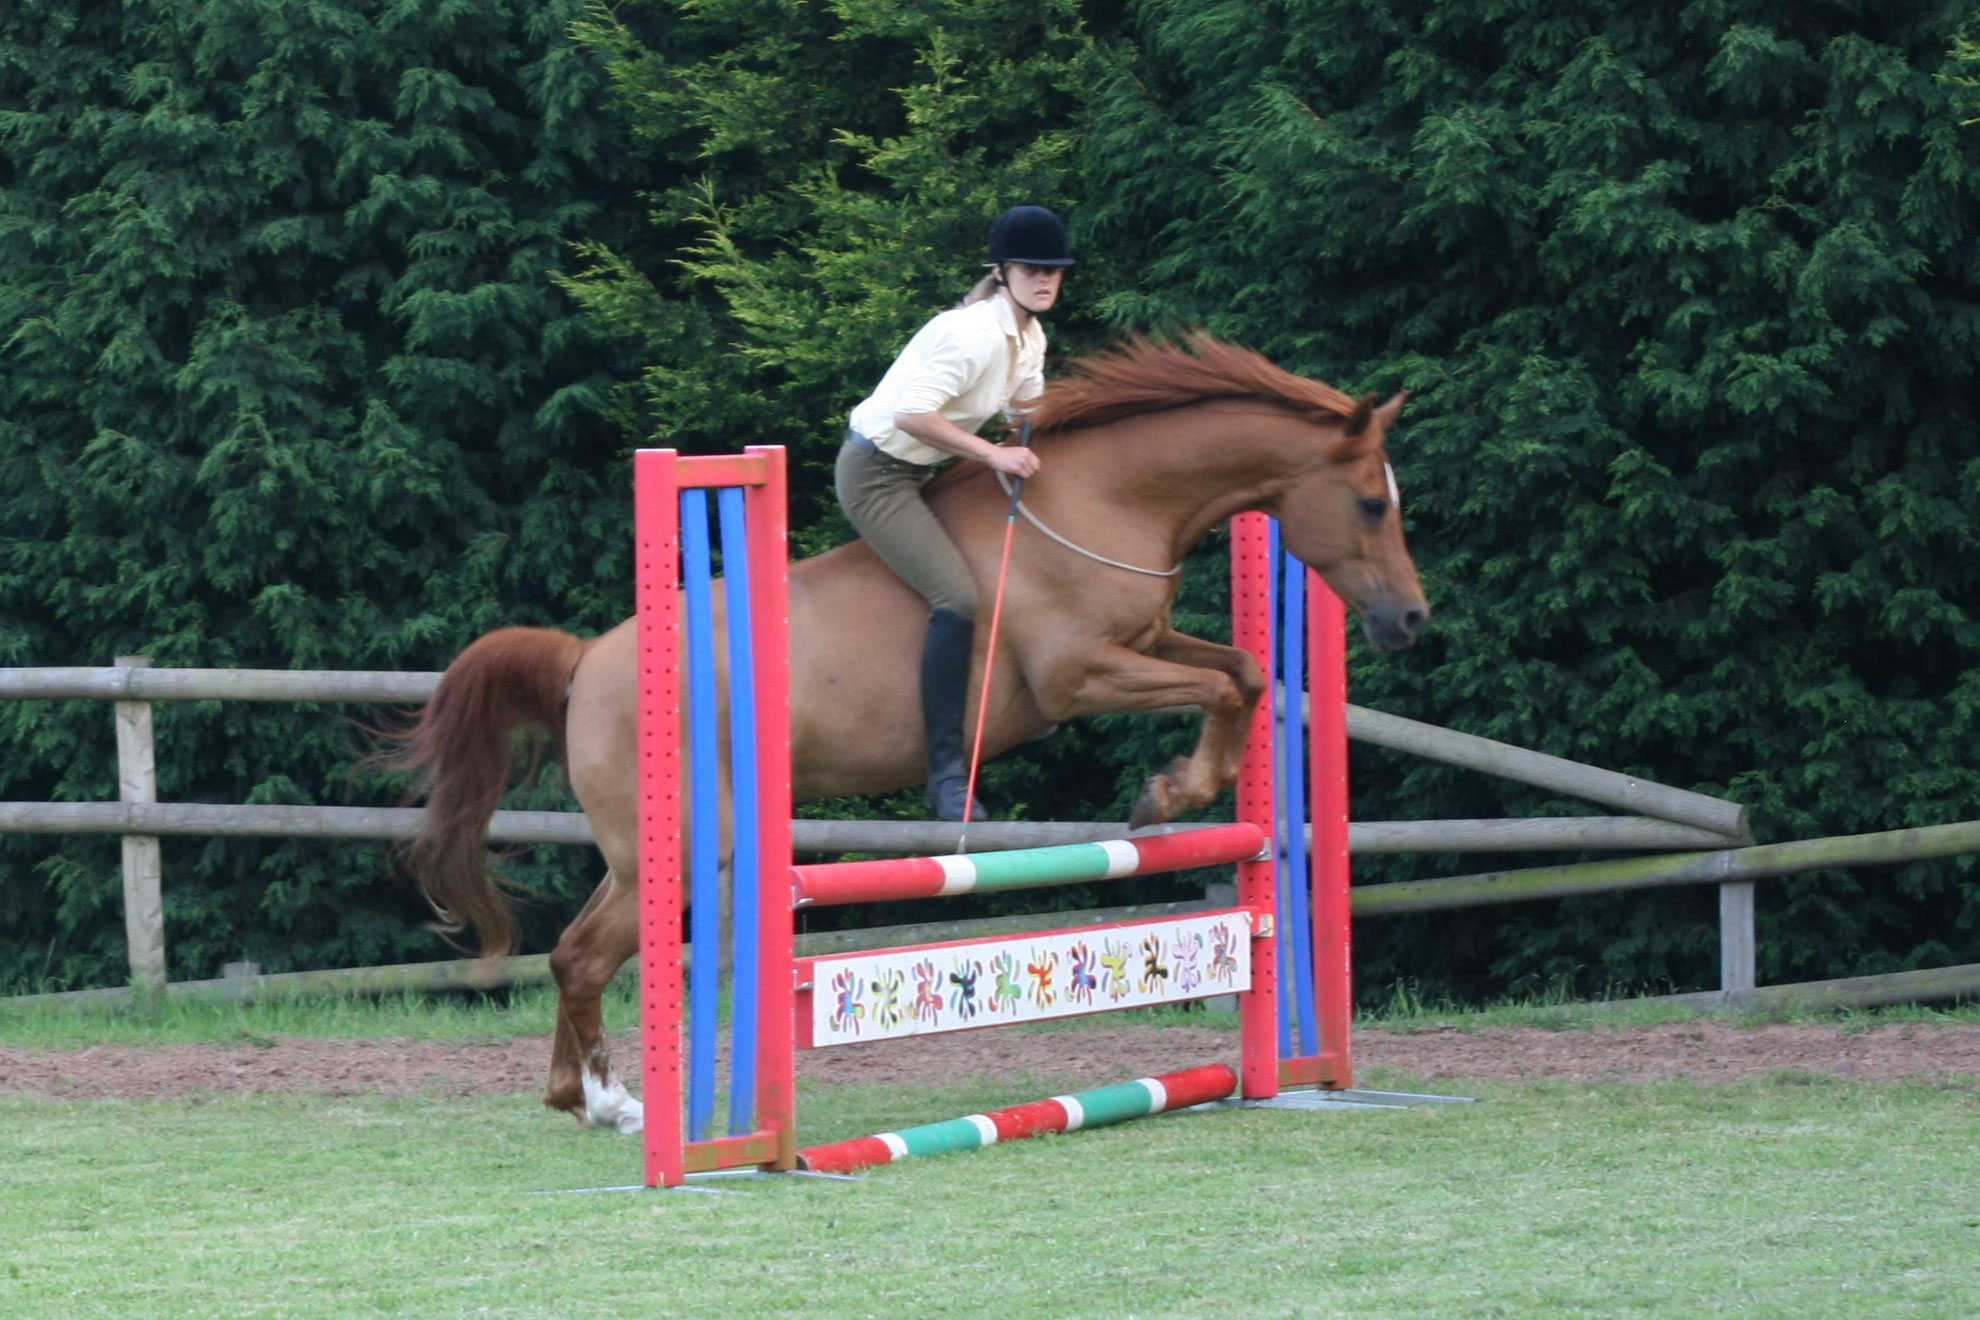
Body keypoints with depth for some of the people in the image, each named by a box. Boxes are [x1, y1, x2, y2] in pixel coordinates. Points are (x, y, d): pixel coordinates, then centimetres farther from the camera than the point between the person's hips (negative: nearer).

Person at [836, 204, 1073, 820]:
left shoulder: (1030, 339, 6)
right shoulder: (975, 333, -24)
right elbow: (913, 413, -31)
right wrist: (994, 454, -25)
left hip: (919, 472, 11)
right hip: (877, 473, -11)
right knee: (958, 597, -23)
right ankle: (947, 772, -22)